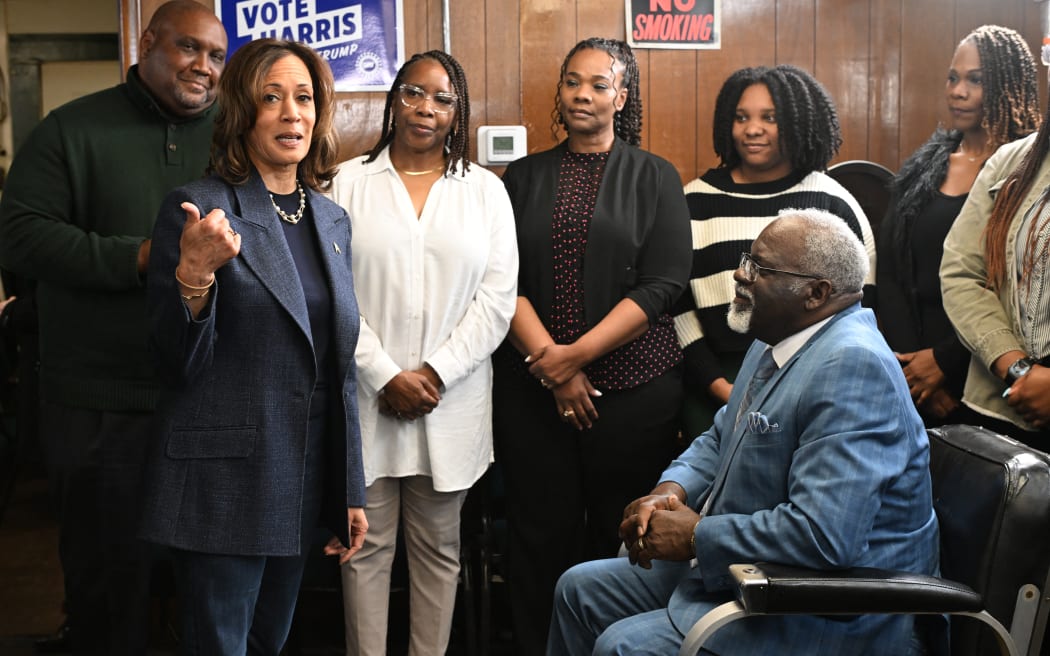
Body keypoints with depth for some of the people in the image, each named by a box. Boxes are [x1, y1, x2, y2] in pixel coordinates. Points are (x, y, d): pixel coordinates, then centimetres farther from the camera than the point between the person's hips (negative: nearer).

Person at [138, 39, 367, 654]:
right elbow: (179, 365, -11)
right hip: (223, 485, -6)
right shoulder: (199, 208, -10)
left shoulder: (332, 219, 9)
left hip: (302, 487, 6)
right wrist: (194, 274, -29)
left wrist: (351, 492, 13)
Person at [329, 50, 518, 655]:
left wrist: (434, 374, -9)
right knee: (367, 547, 5)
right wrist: (386, 377, -11)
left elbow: (497, 299, 1)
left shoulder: (486, 190, 7)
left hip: (451, 402, 1)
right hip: (368, 398, -1)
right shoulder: (349, 184, 4)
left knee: (439, 548, 9)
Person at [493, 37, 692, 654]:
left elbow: (662, 285, -5)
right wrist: (549, 359, -11)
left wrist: (574, 356, -11)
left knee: (622, 534, 2)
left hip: (633, 387, -1)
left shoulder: (654, 178, 5)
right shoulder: (524, 178, 11)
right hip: (531, 387, 2)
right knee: (542, 533, 4)